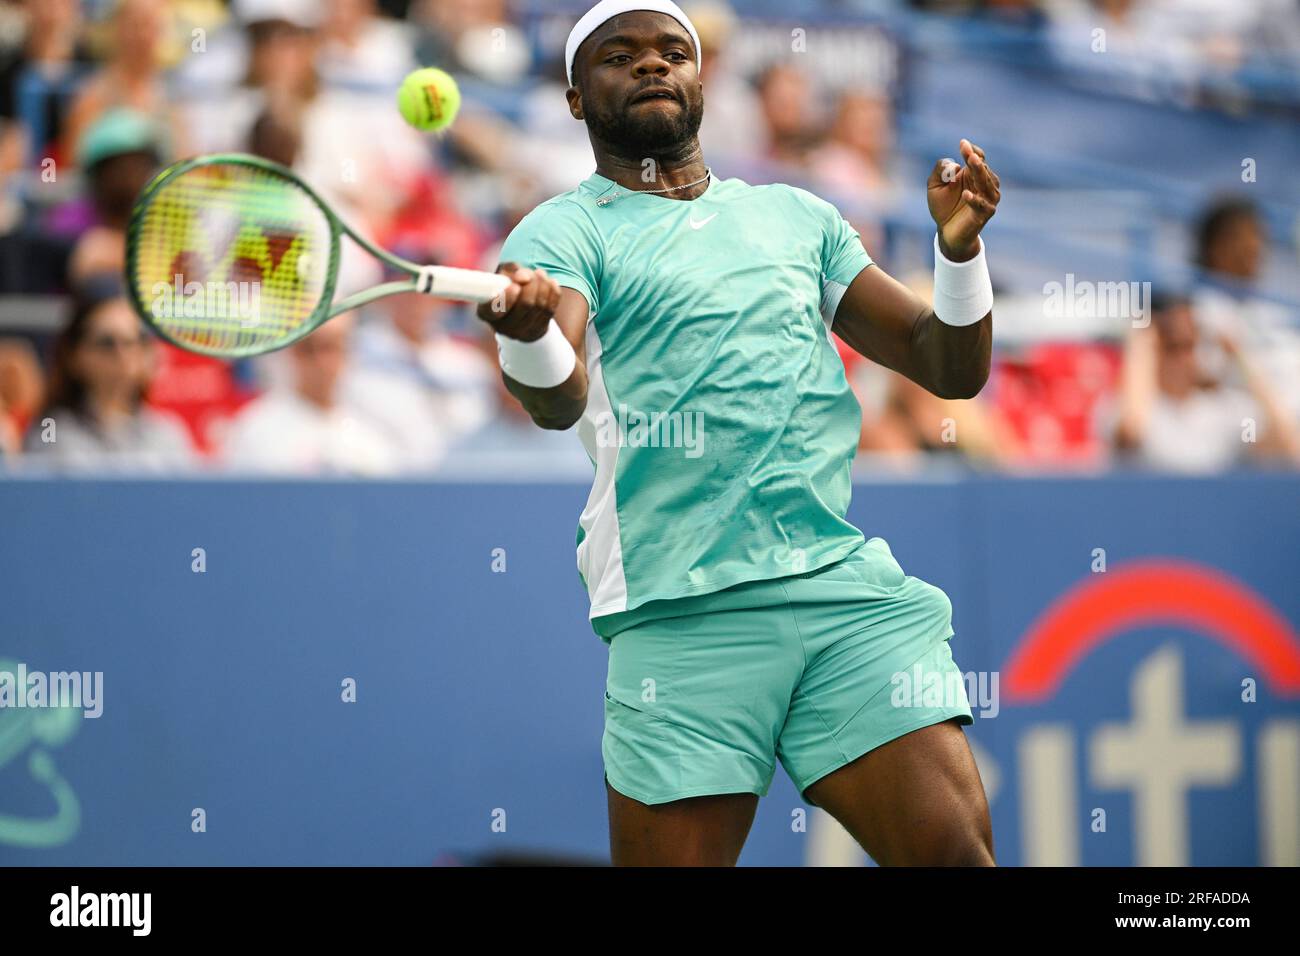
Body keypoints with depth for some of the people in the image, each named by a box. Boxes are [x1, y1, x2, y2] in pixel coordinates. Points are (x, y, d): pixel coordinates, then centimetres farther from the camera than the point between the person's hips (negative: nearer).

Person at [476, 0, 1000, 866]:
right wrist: (528, 330, -37)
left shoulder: (797, 218, 21)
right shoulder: (565, 232, 7)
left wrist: (960, 245, 1)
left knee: (956, 849, -11)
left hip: (850, 588, 3)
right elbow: (559, 399, -14)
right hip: (685, 615, -3)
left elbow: (952, 368, 20)